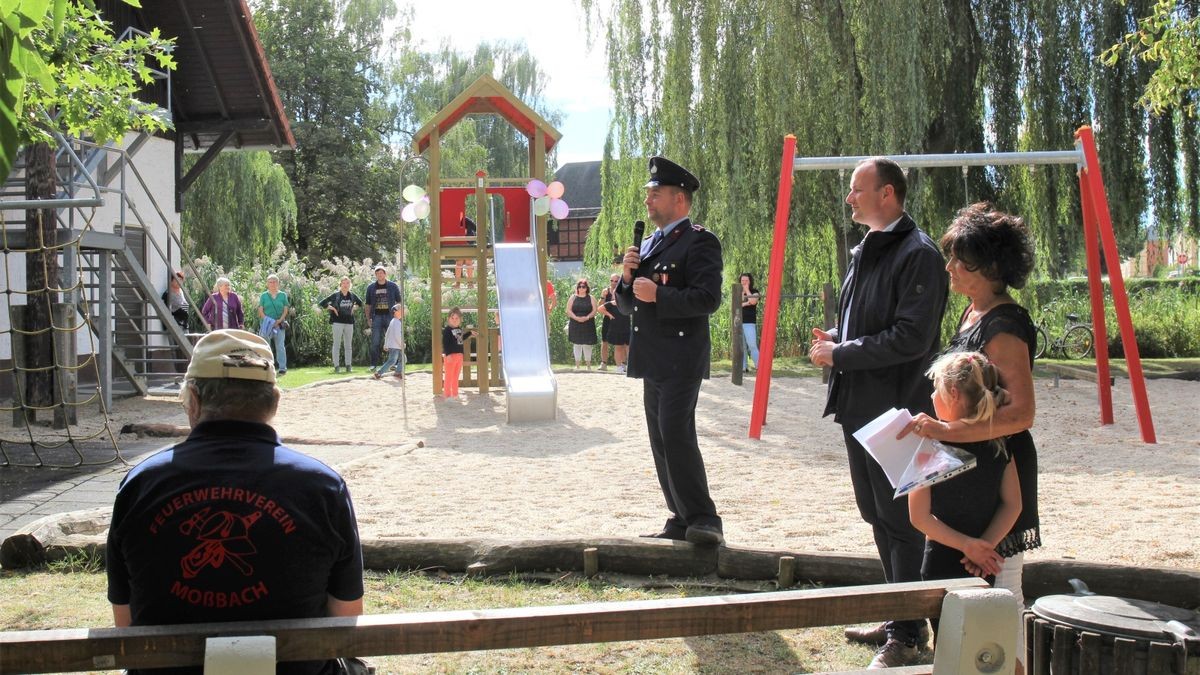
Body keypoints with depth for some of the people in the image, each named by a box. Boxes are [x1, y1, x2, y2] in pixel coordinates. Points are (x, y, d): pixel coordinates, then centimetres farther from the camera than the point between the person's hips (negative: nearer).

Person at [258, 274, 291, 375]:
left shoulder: (283, 295, 8)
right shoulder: (264, 296, 9)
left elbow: (286, 309, 3)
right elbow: (260, 310, 3)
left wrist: (280, 320, -11)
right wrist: (267, 319, -13)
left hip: (279, 324, -1)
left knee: (280, 346, -2)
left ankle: (282, 368, -1)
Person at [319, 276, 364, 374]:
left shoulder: (352, 296, 7)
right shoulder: (335, 295, -5)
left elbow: (360, 303, 25)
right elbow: (322, 303, -6)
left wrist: (354, 307, 10)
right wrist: (331, 308, -10)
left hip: (349, 322, 4)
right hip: (338, 322, -4)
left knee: (348, 345, 8)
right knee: (337, 344, -3)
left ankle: (348, 366, 13)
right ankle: (336, 366, -2)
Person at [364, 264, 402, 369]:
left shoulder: (393, 286, 5)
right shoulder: (371, 287, 8)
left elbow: (399, 302, 7)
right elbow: (368, 305, 11)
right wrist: (368, 319, 4)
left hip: (390, 316, 0)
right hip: (377, 317, 1)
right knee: (375, 342, -2)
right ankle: (373, 364, 2)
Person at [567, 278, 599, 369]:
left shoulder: (591, 298, 7)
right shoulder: (573, 298, 8)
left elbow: (594, 310, -1)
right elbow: (568, 310, 2)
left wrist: (587, 317, -18)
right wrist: (576, 318, -14)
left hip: (588, 325, -1)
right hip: (575, 325, 1)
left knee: (587, 344, -1)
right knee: (577, 344, 1)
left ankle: (588, 364, 6)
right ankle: (577, 364, 6)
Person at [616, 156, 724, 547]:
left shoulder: (699, 241, -6)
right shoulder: (647, 244, 19)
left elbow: (708, 298, -17)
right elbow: (627, 306, 21)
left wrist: (658, 295, -22)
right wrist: (627, 279, 1)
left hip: (681, 360, -9)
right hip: (653, 360, 9)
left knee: (676, 435, -17)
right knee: (661, 441, 10)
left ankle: (704, 520, -12)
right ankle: (681, 520, 17)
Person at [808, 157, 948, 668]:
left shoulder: (917, 255, -15)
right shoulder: (863, 252, 14)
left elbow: (911, 337, -22)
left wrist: (841, 354, -17)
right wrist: (833, 340, 2)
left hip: (897, 410, -10)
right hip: (859, 407, 10)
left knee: (901, 521, -1)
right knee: (877, 516, 17)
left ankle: (906, 634, 10)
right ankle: (898, 617, 31)